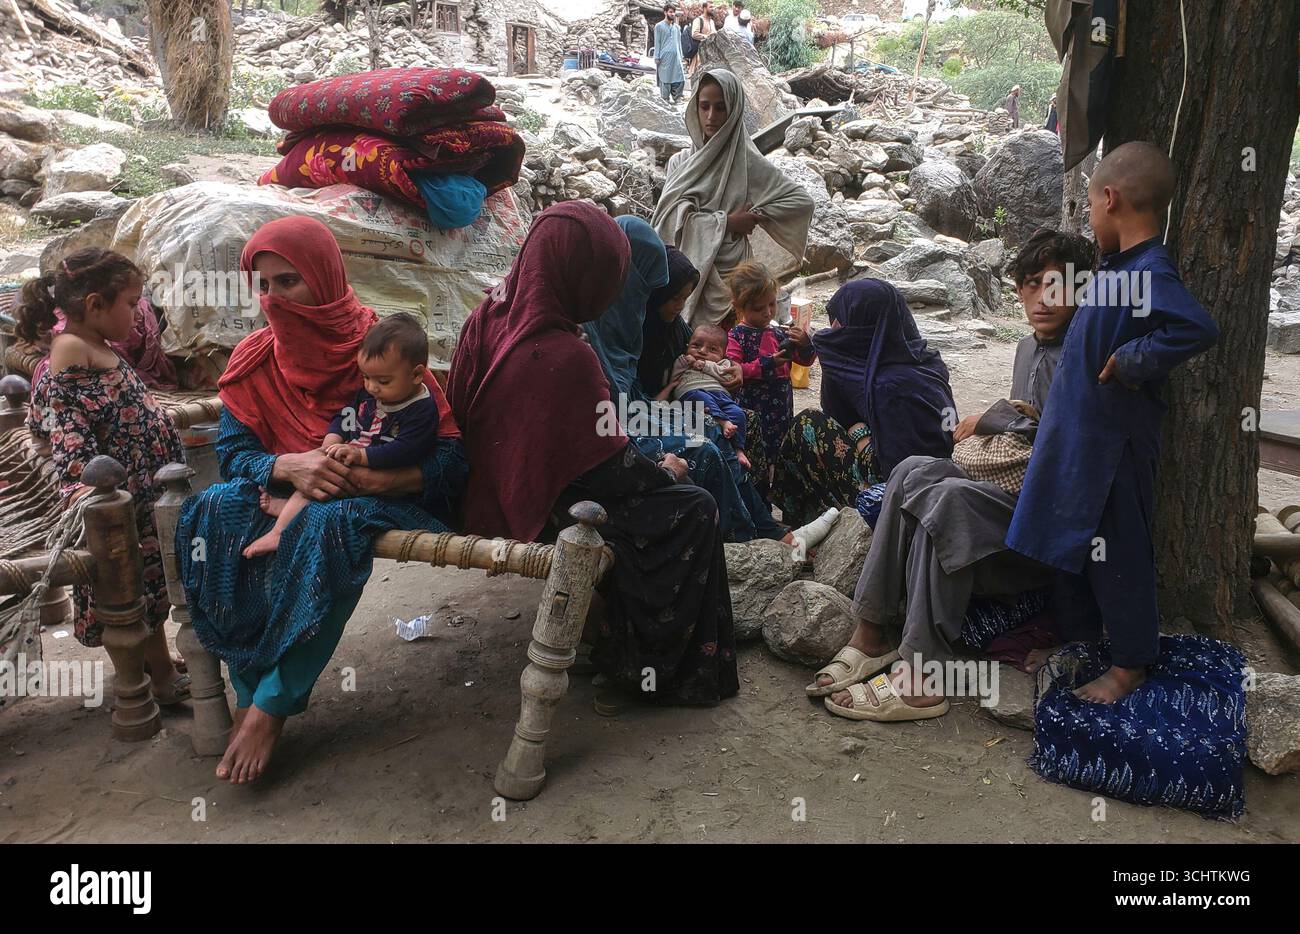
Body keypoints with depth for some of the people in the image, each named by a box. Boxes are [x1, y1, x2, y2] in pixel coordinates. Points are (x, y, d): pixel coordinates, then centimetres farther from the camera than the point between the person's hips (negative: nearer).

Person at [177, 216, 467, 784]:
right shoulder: (255, 361, 4)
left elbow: (451, 457, -13)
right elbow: (232, 453, 0)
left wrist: (367, 480, -29)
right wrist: (288, 467, -23)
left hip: (373, 499, -4)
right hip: (283, 497, 4)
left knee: (330, 527, -38)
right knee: (215, 513, -27)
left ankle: (271, 705, -27)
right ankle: (246, 693, -24)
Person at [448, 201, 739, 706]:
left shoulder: (489, 316, -5)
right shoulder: (563, 357, -30)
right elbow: (611, 470, -23)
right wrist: (664, 471, -1)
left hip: (495, 489, 9)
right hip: (553, 508, -9)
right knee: (694, 508, 0)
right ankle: (665, 664, 12)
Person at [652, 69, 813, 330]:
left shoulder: (747, 162, -1)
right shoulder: (680, 162, 9)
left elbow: (802, 200, -3)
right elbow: (676, 217, -4)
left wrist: (756, 215, -5)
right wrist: (726, 222, -8)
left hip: (727, 272, -3)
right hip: (686, 268, 3)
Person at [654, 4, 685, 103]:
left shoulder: (676, 27, 16)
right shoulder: (659, 26, 2)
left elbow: (679, 42, 20)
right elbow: (657, 43, -2)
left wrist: (681, 56, 14)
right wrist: (657, 57, -8)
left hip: (676, 57, 5)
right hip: (665, 57, -5)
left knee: (680, 79, -2)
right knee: (665, 80, -3)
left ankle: (677, 99, 6)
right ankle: (665, 101, 3)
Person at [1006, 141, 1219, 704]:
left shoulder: (1149, 274, -22)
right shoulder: (1118, 268, 7)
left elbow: (1199, 329, -38)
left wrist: (1130, 361, -27)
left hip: (1113, 446, -10)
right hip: (1079, 438, 10)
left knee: (1115, 552, 3)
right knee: (1072, 542, 20)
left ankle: (1132, 663, 20)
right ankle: (1076, 638, 38)